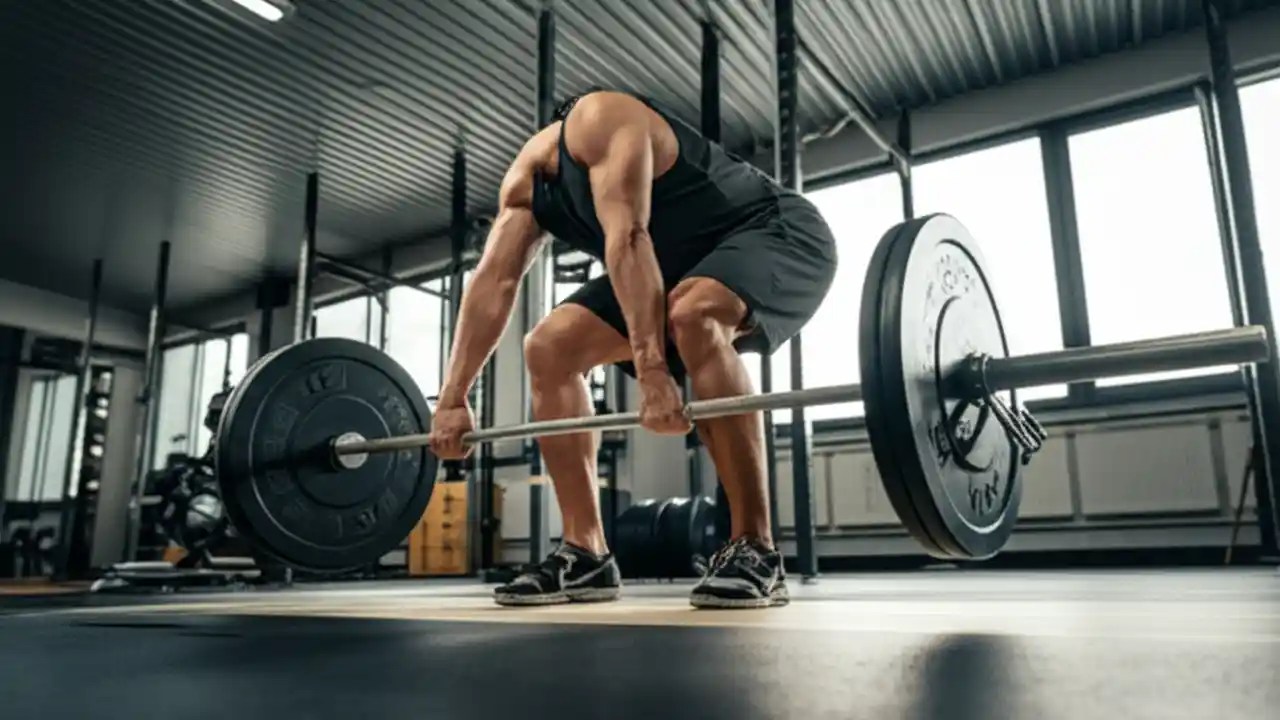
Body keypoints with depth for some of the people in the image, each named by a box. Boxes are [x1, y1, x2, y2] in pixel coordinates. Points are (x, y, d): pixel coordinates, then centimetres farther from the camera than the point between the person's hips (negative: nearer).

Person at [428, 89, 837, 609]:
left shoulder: (598, 120, -24)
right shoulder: (522, 182, 1)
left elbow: (627, 240, -36)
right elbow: (493, 281, -6)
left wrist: (653, 371, -44)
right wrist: (453, 399, -12)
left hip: (779, 235, -8)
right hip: (688, 264, 8)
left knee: (693, 316, -41)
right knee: (550, 348, -5)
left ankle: (754, 551, -30)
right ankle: (585, 555, -6)